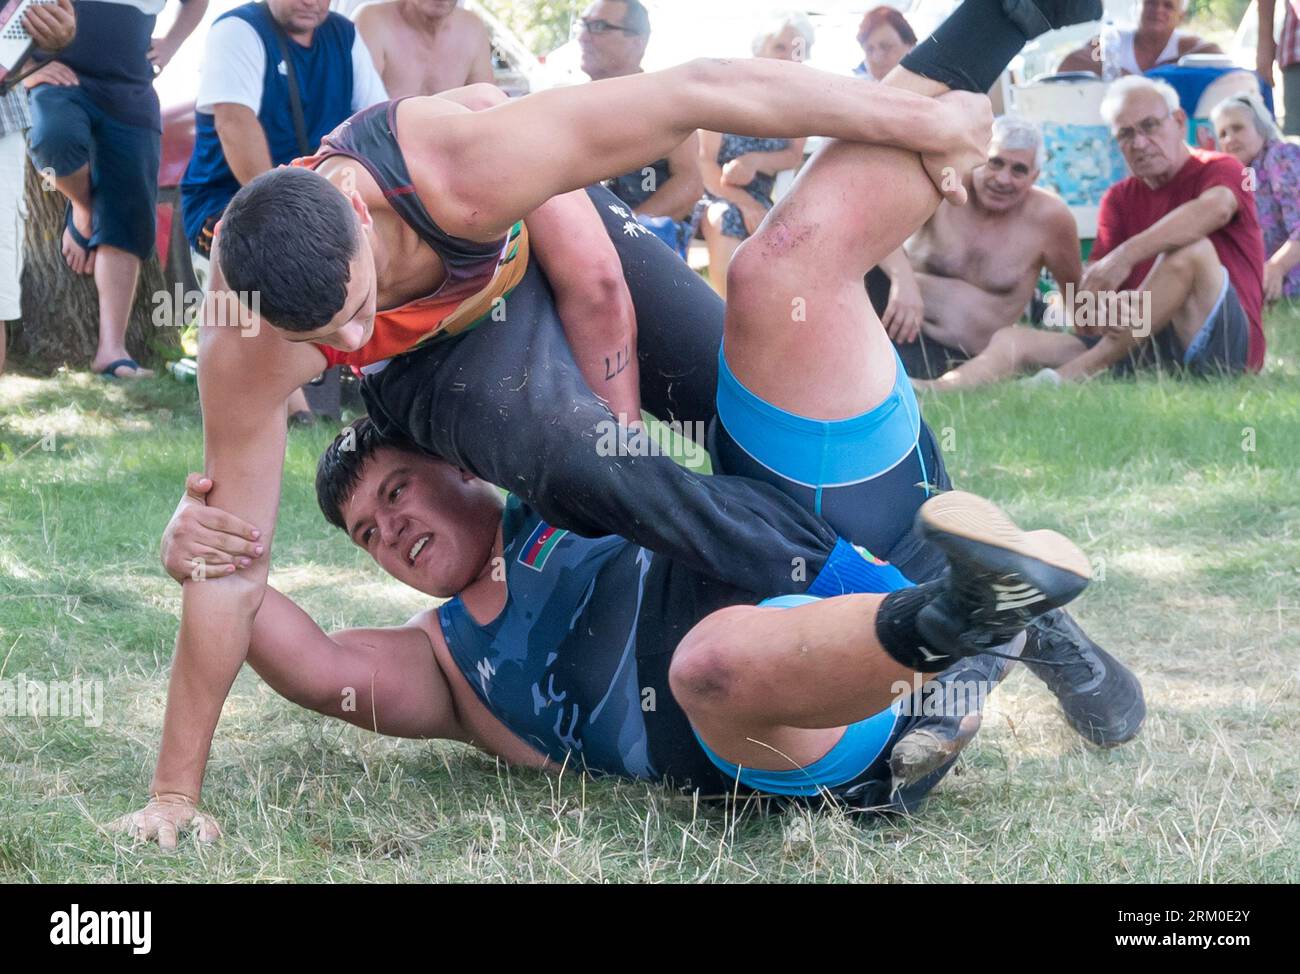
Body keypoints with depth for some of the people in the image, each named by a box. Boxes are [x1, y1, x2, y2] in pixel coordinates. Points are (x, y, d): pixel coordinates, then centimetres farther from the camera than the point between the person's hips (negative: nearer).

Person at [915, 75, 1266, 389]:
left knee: (1191, 250, -31)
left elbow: (1215, 208, -23)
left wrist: (1127, 254, -35)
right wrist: (1084, 305, -23)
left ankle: (1072, 374, -31)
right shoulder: (1119, 199, 19)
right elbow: (1096, 274, 3)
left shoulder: (1220, 170, 3)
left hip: (1222, 345, -5)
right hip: (1145, 348, 5)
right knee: (1012, 340, -6)